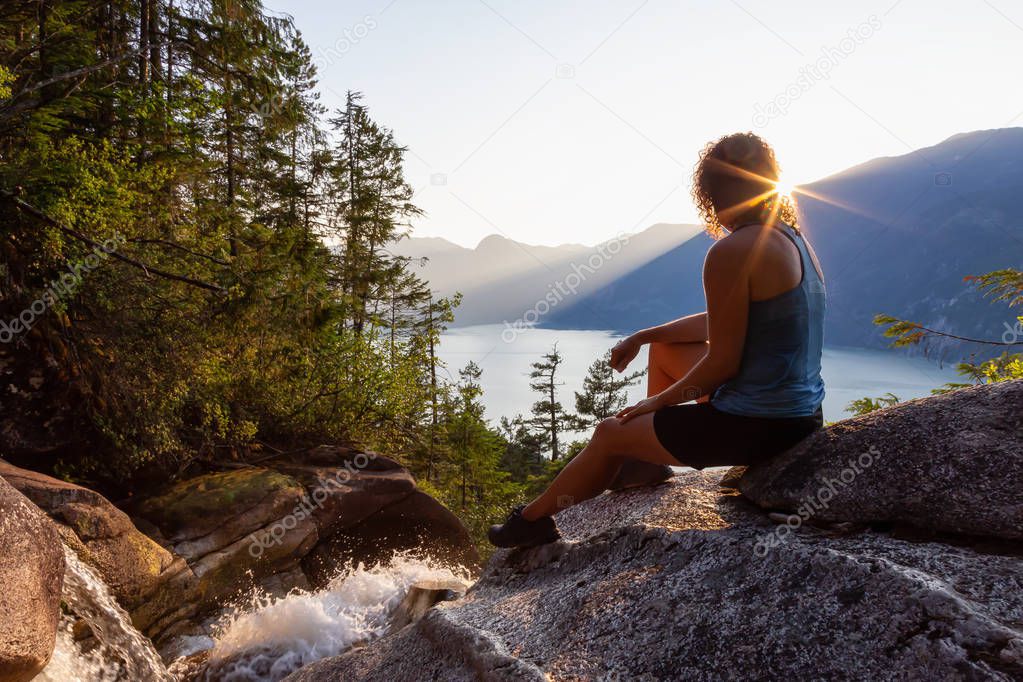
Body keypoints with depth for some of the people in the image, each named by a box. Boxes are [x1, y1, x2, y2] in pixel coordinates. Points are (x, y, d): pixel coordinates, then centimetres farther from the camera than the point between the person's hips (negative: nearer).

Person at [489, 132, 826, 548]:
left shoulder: (732, 253, -23)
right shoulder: (792, 238, 7)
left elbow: (722, 362, -21)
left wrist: (661, 400, -3)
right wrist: (643, 336, 18)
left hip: (756, 424, -9)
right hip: (801, 412, 9)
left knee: (609, 434, 9)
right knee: (664, 351, 25)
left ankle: (534, 521, 31)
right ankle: (647, 462, 41)